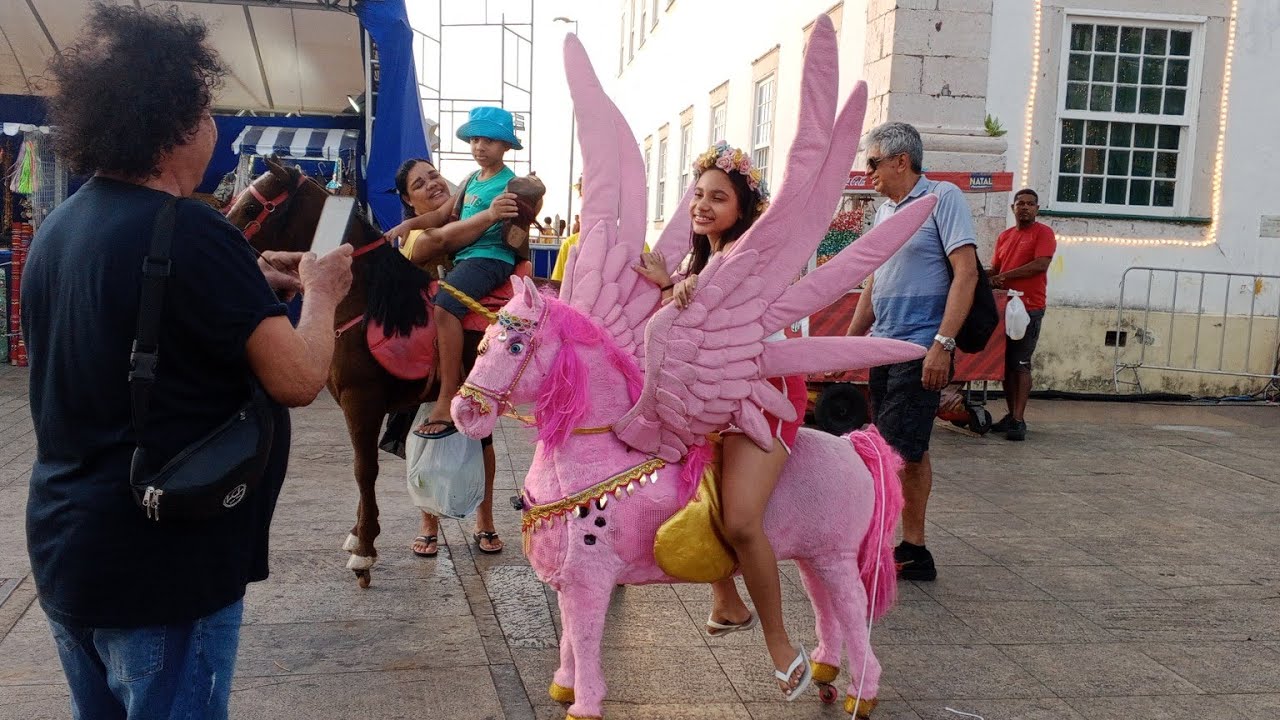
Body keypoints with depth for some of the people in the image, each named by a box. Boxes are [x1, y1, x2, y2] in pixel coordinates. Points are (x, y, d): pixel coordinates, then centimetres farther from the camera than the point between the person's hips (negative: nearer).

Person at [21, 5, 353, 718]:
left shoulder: (58, 228, 6)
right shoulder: (192, 231, -21)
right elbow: (298, 380, -20)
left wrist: (249, 282, 12)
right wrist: (320, 293, -3)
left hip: (64, 549, 8)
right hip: (165, 565, -8)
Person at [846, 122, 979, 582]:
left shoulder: (943, 198, -7)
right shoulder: (885, 210, 16)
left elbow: (966, 272, -15)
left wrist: (943, 343, -21)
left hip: (921, 349, -8)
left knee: (896, 450, -9)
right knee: (909, 452, 11)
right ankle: (913, 550, 17)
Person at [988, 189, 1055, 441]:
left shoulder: (1043, 233, -2)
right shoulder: (1004, 236, 17)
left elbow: (1041, 264, -14)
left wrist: (1005, 275, -14)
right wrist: (989, 276, -4)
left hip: (1029, 308, -6)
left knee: (1021, 364, -8)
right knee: (1005, 363, 7)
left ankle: (1019, 420, -7)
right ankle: (1011, 415, 15)